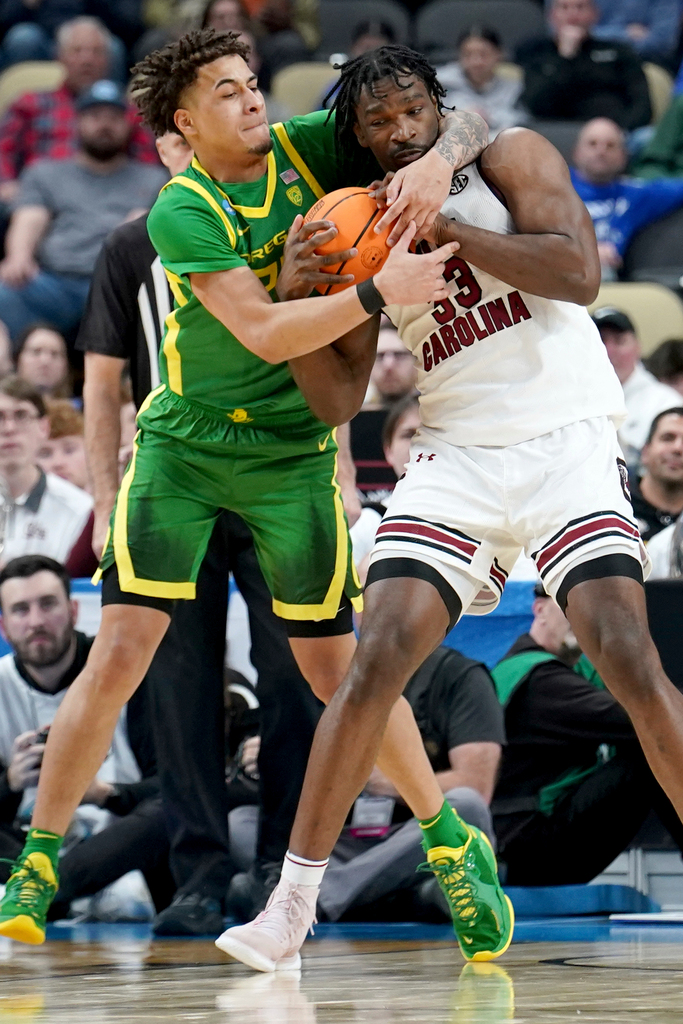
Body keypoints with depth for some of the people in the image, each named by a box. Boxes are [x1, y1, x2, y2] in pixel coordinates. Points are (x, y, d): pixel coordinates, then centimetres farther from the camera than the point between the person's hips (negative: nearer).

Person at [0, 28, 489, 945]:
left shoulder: (309, 147, -5)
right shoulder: (182, 212, -17)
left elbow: (464, 122, -1)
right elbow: (260, 331, -28)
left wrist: (439, 159, -24)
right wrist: (377, 290, -38)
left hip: (294, 450, 2)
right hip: (182, 445, -2)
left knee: (334, 665, 2)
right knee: (122, 648, -9)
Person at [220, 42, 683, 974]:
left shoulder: (509, 158, 2)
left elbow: (578, 272, -15)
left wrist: (443, 226, -17)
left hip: (566, 440, -3)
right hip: (456, 457, 3)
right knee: (378, 657, -11)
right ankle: (292, 906, -5)